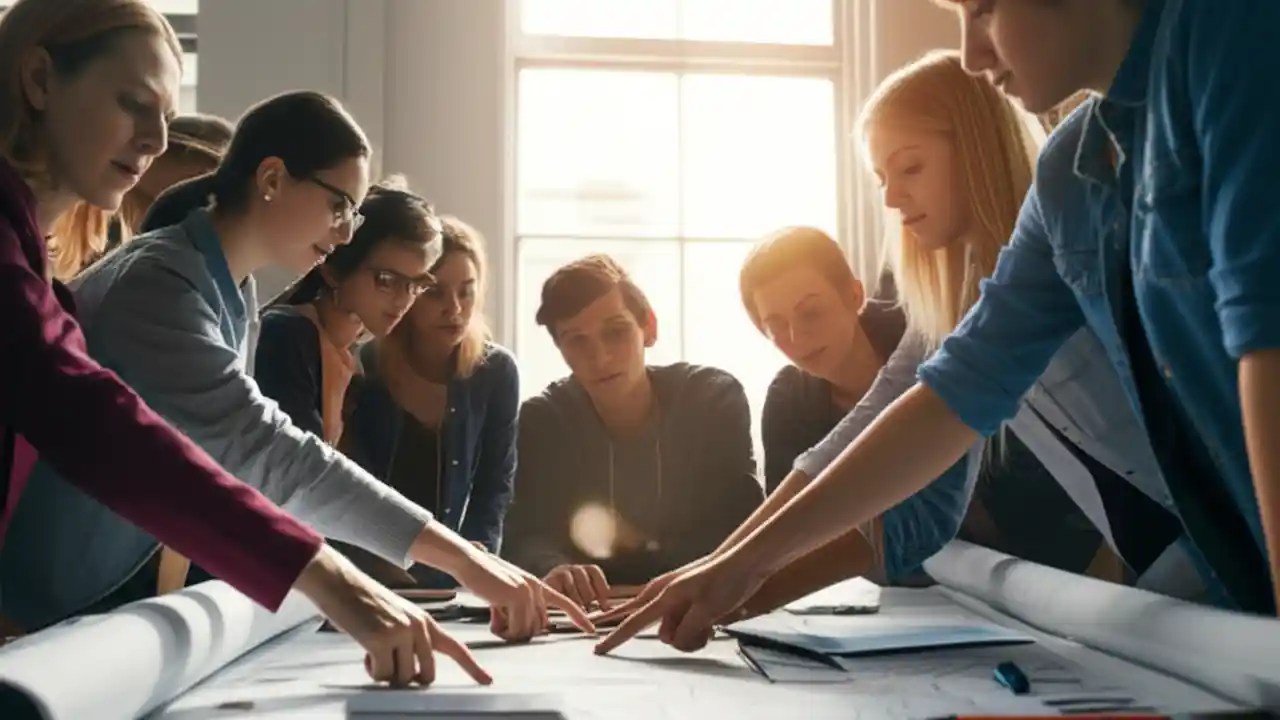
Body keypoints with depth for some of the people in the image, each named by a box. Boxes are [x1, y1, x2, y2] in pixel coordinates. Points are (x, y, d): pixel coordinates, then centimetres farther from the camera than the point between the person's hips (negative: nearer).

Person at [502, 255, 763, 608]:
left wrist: (637, 546, -13)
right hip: (587, 617, 1)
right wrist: (555, 570, -41)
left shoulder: (715, 398, -8)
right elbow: (526, 538, -19)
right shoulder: (543, 418, -6)